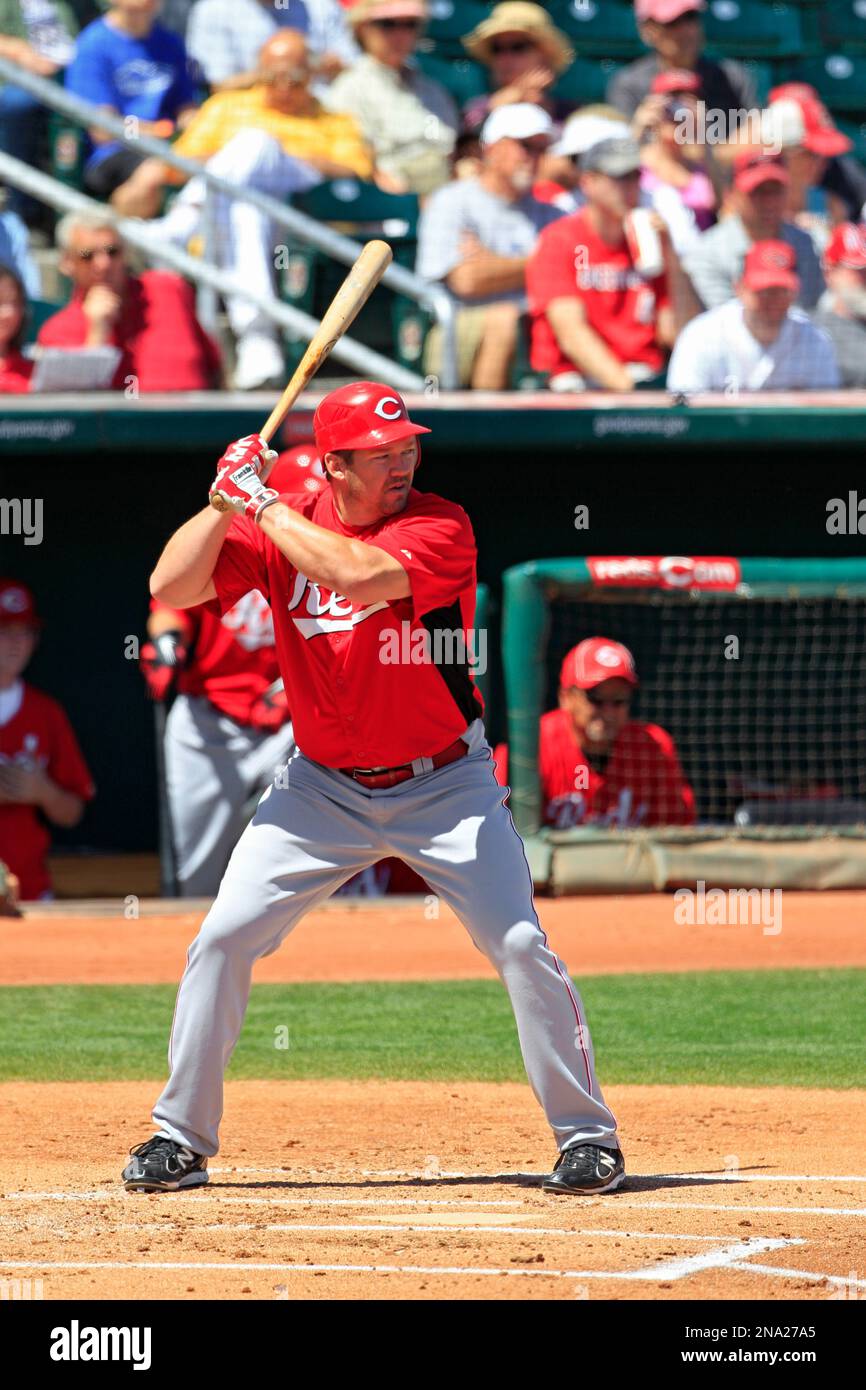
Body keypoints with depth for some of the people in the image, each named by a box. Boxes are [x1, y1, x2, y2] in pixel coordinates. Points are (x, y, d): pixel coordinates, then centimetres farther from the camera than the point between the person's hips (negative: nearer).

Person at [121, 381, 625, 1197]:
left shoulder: (438, 526, -15)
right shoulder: (276, 527, -3)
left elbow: (361, 574, -33)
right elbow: (171, 588, -10)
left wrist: (261, 501, -25)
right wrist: (230, 496, -19)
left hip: (441, 786, -3)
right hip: (321, 787, 3)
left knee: (521, 946, -12)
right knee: (221, 941, -3)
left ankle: (586, 1133, 2)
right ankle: (180, 1137, 10)